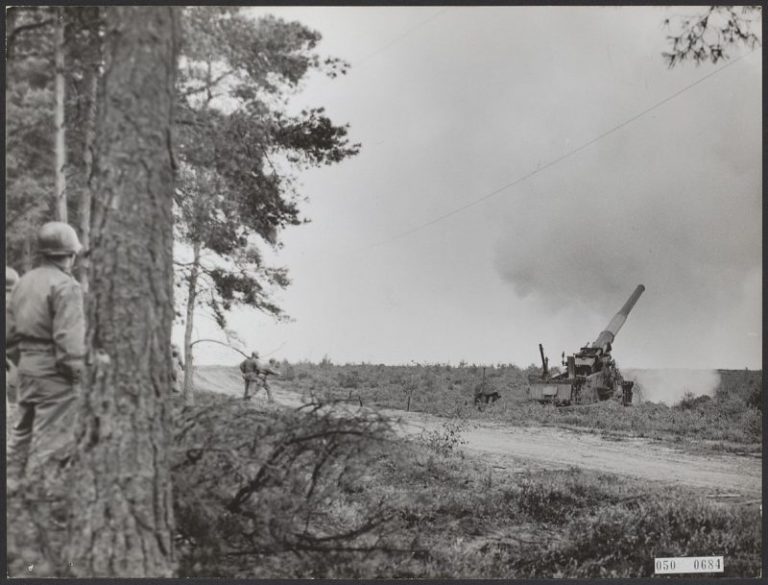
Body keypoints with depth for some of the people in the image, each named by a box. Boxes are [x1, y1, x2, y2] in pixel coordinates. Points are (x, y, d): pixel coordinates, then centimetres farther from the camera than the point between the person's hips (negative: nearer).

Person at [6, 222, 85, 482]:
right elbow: (68, 337, -20)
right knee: (49, 437, -4)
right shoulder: (65, 286, -15)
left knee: (22, 432, 18)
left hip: (27, 369, 8)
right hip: (54, 373, -8)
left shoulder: (23, 282, 11)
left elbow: (10, 332, 15)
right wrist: (77, 373, -13)